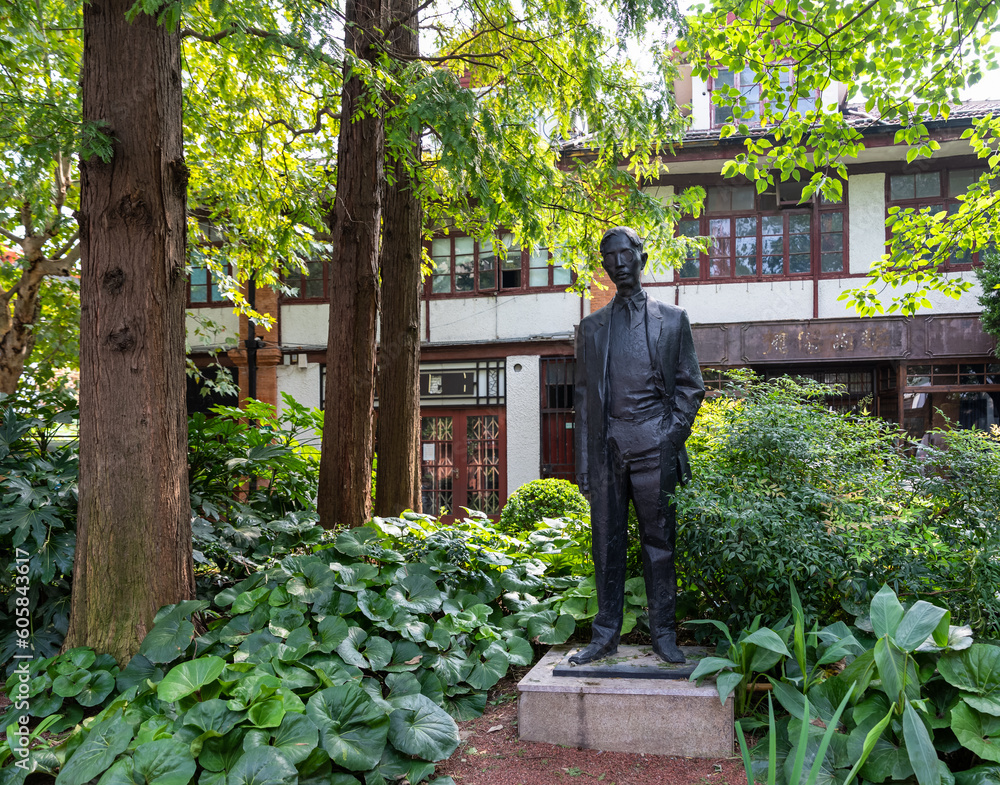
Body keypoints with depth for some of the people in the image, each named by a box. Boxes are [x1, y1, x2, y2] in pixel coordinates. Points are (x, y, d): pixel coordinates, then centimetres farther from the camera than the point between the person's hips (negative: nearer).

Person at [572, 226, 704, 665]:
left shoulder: (672, 319, 12)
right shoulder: (591, 327, 17)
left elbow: (690, 385, 9)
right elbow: (583, 396, 13)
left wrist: (673, 434, -6)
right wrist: (583, 464, 6)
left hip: (652, 446, -2)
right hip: (606, 445, 2)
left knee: (658, 539, 2)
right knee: (607, 541, 4)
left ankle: (663, 633, 12)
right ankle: (606, 633, 13)